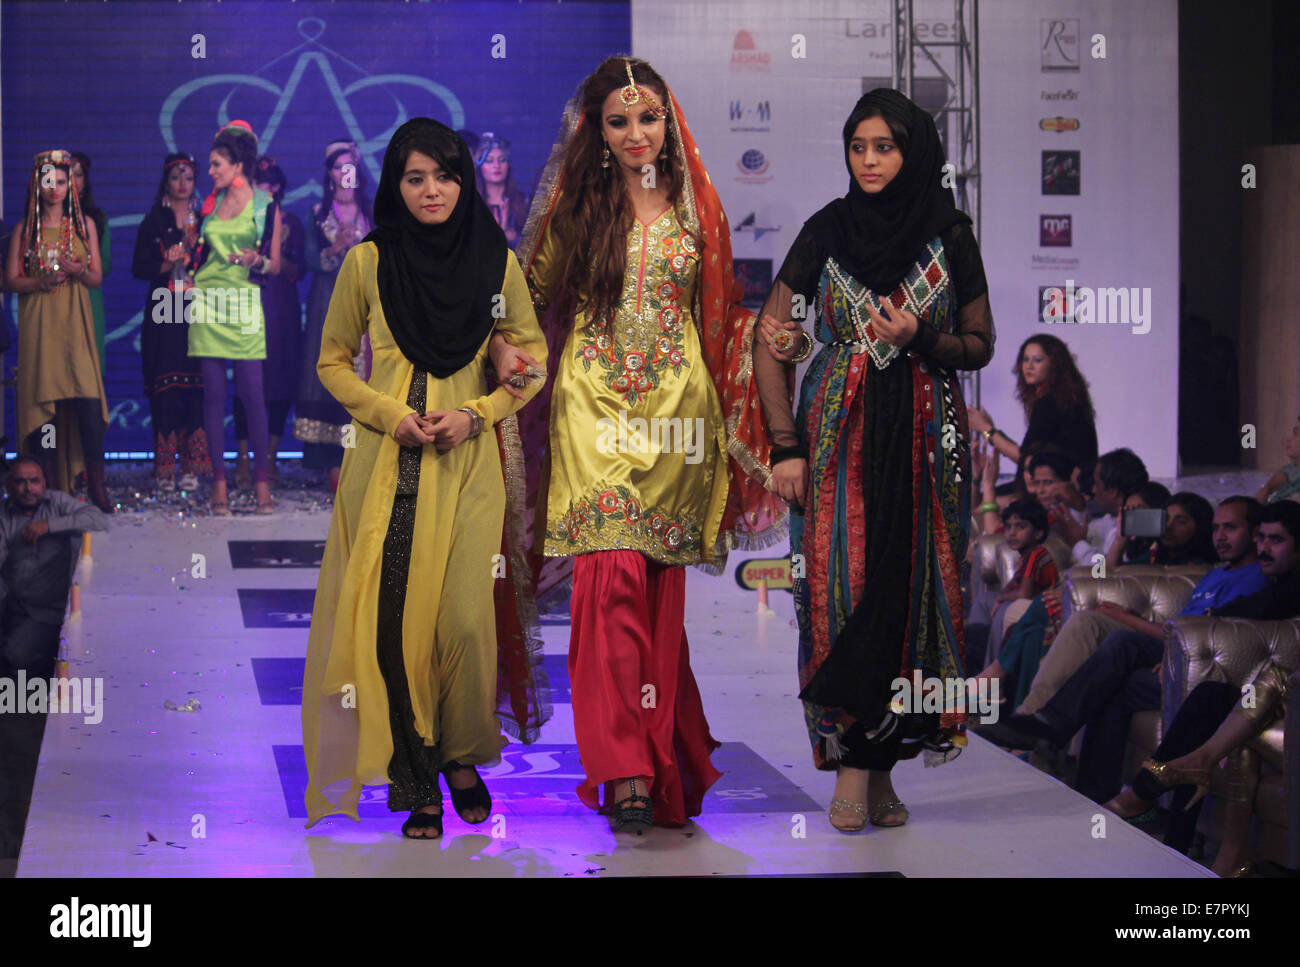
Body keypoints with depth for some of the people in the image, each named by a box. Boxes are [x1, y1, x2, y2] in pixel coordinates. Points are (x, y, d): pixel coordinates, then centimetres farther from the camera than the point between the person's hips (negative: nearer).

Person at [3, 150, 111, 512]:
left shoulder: (84, 225, 11)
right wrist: (41, 282, -13)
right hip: (38, 324, -1)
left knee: (89, 402, -10)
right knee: (43, 402, -5)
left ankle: (96, 486, -2)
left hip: (76, 323, 1)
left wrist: (79, 271, -11)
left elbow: (97, 278, 11)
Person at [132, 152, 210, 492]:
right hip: (163, 314, -1)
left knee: (196, 389, -5)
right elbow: (139, 268, 5)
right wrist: (166, 265, -11)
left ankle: (191, 466, -2)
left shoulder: (204, 221, 13)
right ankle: (165, 468, -5)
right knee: (164, 388, -7)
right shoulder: (153, 222, 10)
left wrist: (195, 249, -8)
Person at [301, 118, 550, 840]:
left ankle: (462, 755, 16)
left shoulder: (497, 262, 5)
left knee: (465, 617, -9)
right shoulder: (367, 261, 4)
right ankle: (416, 783, 5)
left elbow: (532, 360, 12)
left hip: (467, 464, 0)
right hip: (384, 465, 0)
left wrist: (474, 415, -4)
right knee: (391, 616, -7)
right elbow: (333, 361, 11)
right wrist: (392, 414, -6)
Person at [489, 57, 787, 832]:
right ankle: (625, 771, -16)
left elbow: (721, 314, 17)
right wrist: (509, 347, -6)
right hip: (596, 405, -2)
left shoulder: (696, 208, 11)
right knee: (612, 574, -14)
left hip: (677, 408, 2)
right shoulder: (576, 208, 6)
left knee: (663, 585, 3)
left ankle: (663, 755, 14)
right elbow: (530, 290, 12)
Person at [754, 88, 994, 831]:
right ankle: (856, 766, -6)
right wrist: (786, 447, -4)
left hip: (926, 439, 1)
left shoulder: (949, 237, 3)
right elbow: (772, 340, 3)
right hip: (840, 438, -1)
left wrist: (920, 340, -12)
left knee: (910, 594, -1)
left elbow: (980, 345, 9)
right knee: (843, 590, -9)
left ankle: (877, 761, 8)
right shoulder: (827, 232, 2)